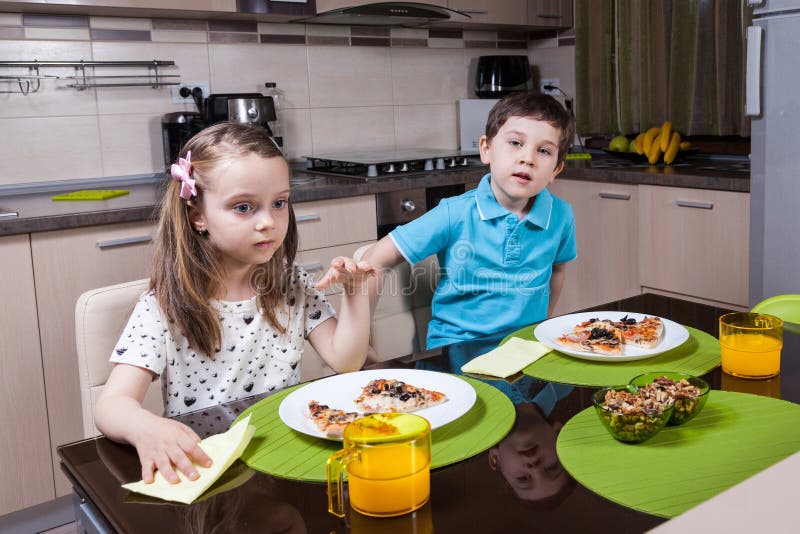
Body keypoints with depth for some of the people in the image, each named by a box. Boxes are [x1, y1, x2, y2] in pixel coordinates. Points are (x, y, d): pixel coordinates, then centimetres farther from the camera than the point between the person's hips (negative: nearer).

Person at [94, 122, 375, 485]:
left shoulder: (292, 288, 4)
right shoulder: (165, 308, -10)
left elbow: (345, 361, 1)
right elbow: (111, 404, -18)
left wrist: (355, 294, -13)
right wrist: (146, 428, -41)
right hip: (202, 466, -3)